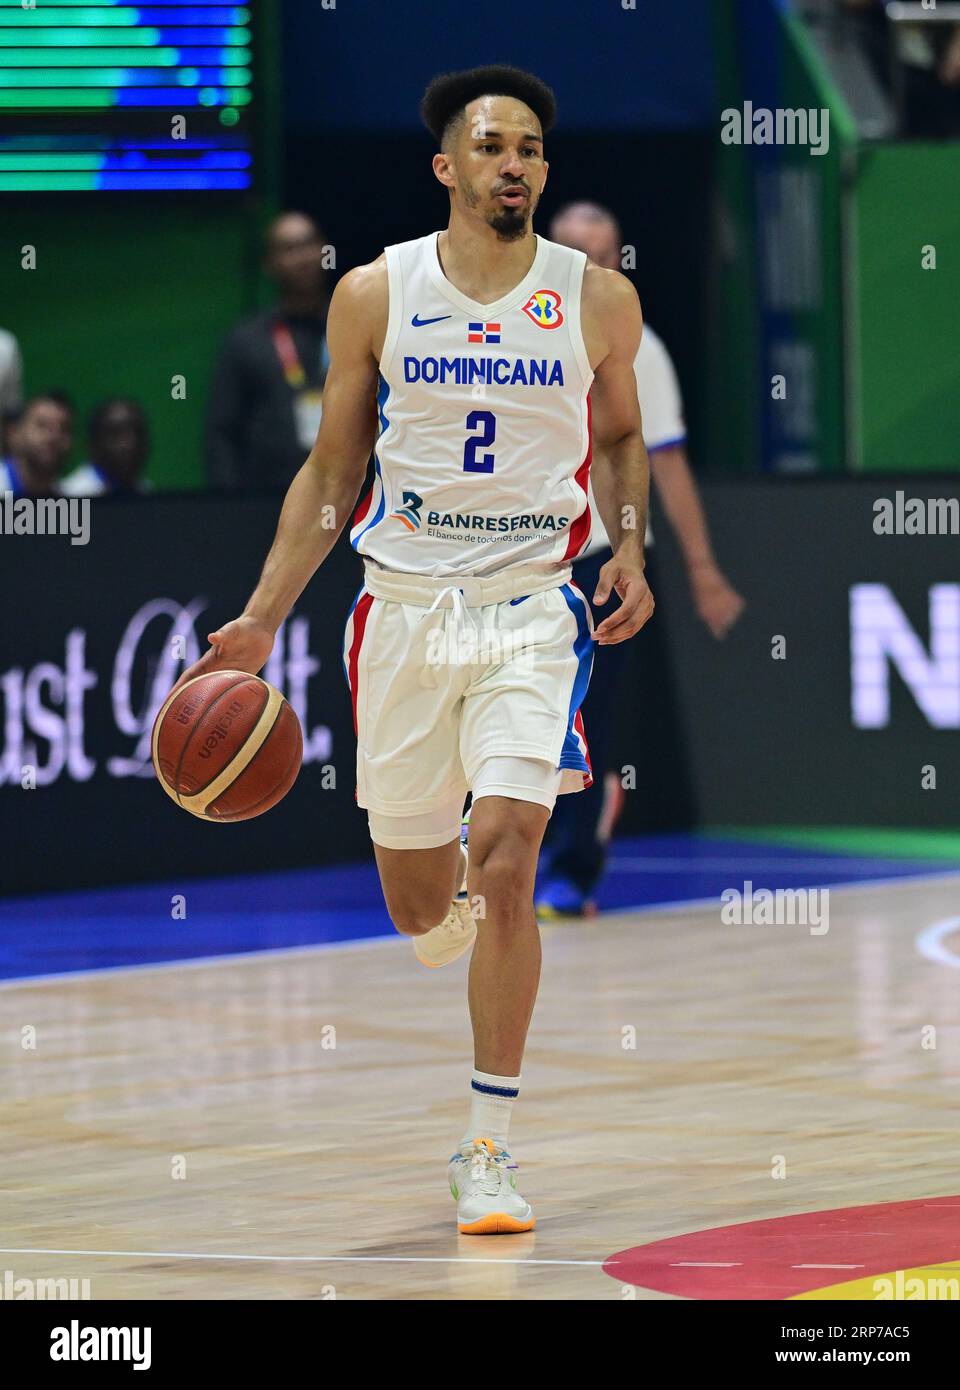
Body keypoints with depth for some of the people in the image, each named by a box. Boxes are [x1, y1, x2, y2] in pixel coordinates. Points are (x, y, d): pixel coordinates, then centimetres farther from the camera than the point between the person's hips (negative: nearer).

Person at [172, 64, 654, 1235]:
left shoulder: (597, 301, -1)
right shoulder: (376, 295, -1)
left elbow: (619, 436, 17)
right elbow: (332, 467, 7)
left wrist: (628, 547, -2)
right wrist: (260, 620, 1)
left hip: (532, 607, -1)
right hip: (406, 602, 2)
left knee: (505, 863, -17)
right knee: (418, 905, 10)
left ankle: (488, 1146, -8)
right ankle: (466, 914, 50)